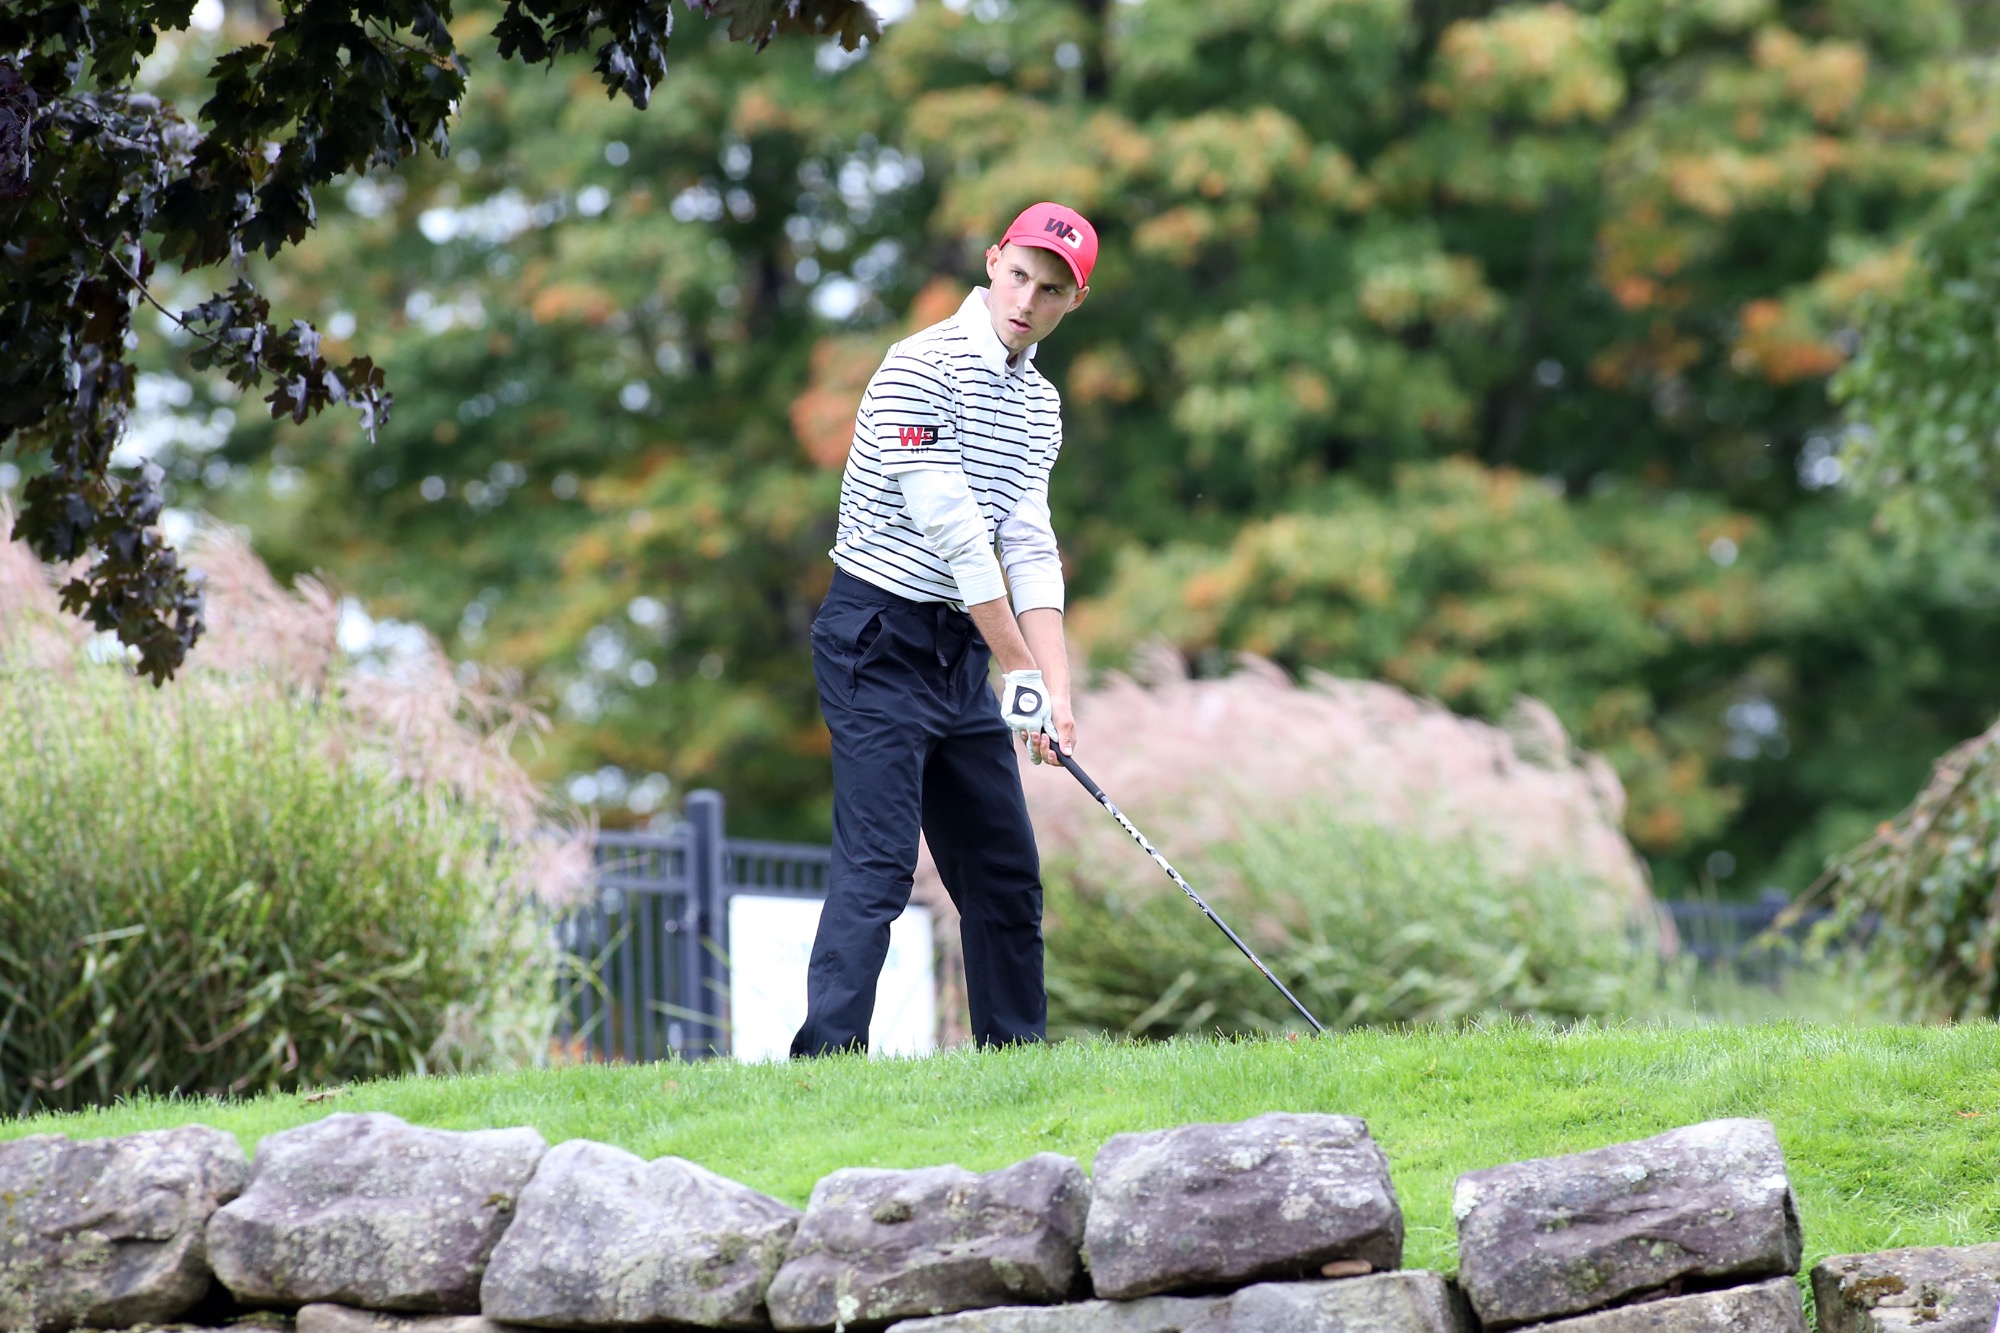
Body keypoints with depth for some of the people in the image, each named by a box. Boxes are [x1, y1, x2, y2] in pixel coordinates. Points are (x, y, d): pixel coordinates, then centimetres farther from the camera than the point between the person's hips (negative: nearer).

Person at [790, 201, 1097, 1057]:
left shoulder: (1039, 405, 12)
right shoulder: (922, 369, -14)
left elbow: (1030, 551, 7)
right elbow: (951, 530, -18)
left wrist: (1057, 689, -4)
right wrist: (1020, 670, -16)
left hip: (961, 650, 8)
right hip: (880, 641, -8)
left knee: (1005, 870, 9)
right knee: (877, 864, -16)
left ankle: (1018, 1055, 17)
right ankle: (827, 1056, -21)